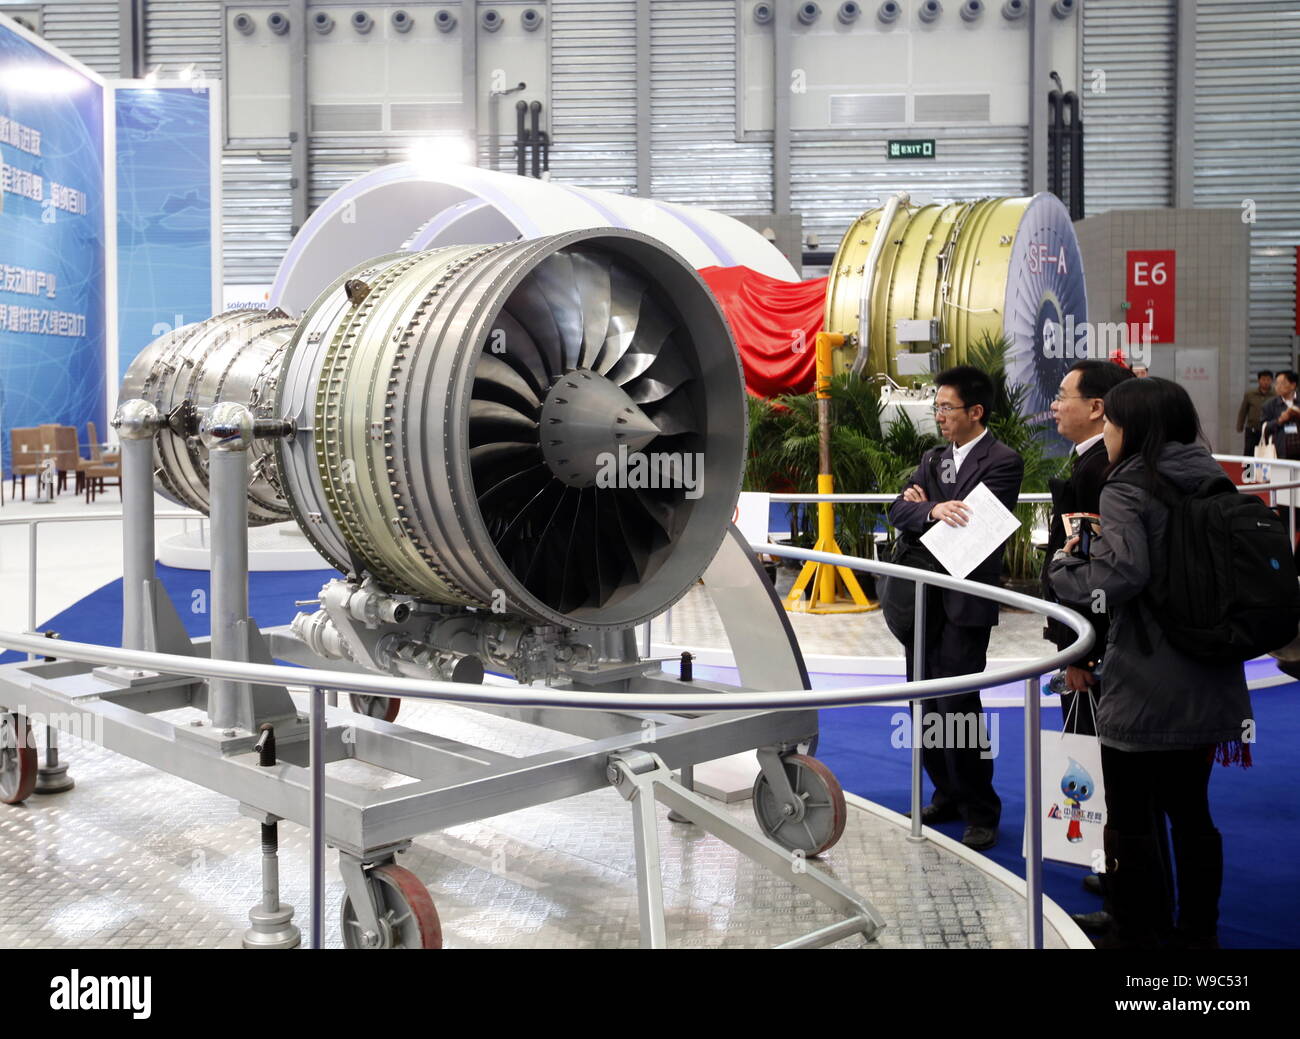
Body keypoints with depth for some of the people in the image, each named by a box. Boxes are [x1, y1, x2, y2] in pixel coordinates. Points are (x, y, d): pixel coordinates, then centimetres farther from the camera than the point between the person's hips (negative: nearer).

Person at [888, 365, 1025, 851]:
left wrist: (924, 505, -6)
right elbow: (899, 510, 2)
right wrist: (932, 510, -19)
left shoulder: (1003, 461, -6)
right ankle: (947, 796, 29)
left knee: (957, 704, -9)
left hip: (967, 600, -7)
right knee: (926, 702, 13)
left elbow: (977, 521, -19)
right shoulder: (932, 459, 15)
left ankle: (981, 812, 7)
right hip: (923, 596, 7)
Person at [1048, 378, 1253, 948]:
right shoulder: (1211, 482, 7)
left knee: (1129, 821, 8)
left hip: (1144, 690, -7)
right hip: (1208, 684, 7)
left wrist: (1065, 563, -12)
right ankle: (1198, 932, 30)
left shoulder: (1126, 490, -14)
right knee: (1190, 810, 19)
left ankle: (1137, 934, 19)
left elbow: (1121, 574, -28)